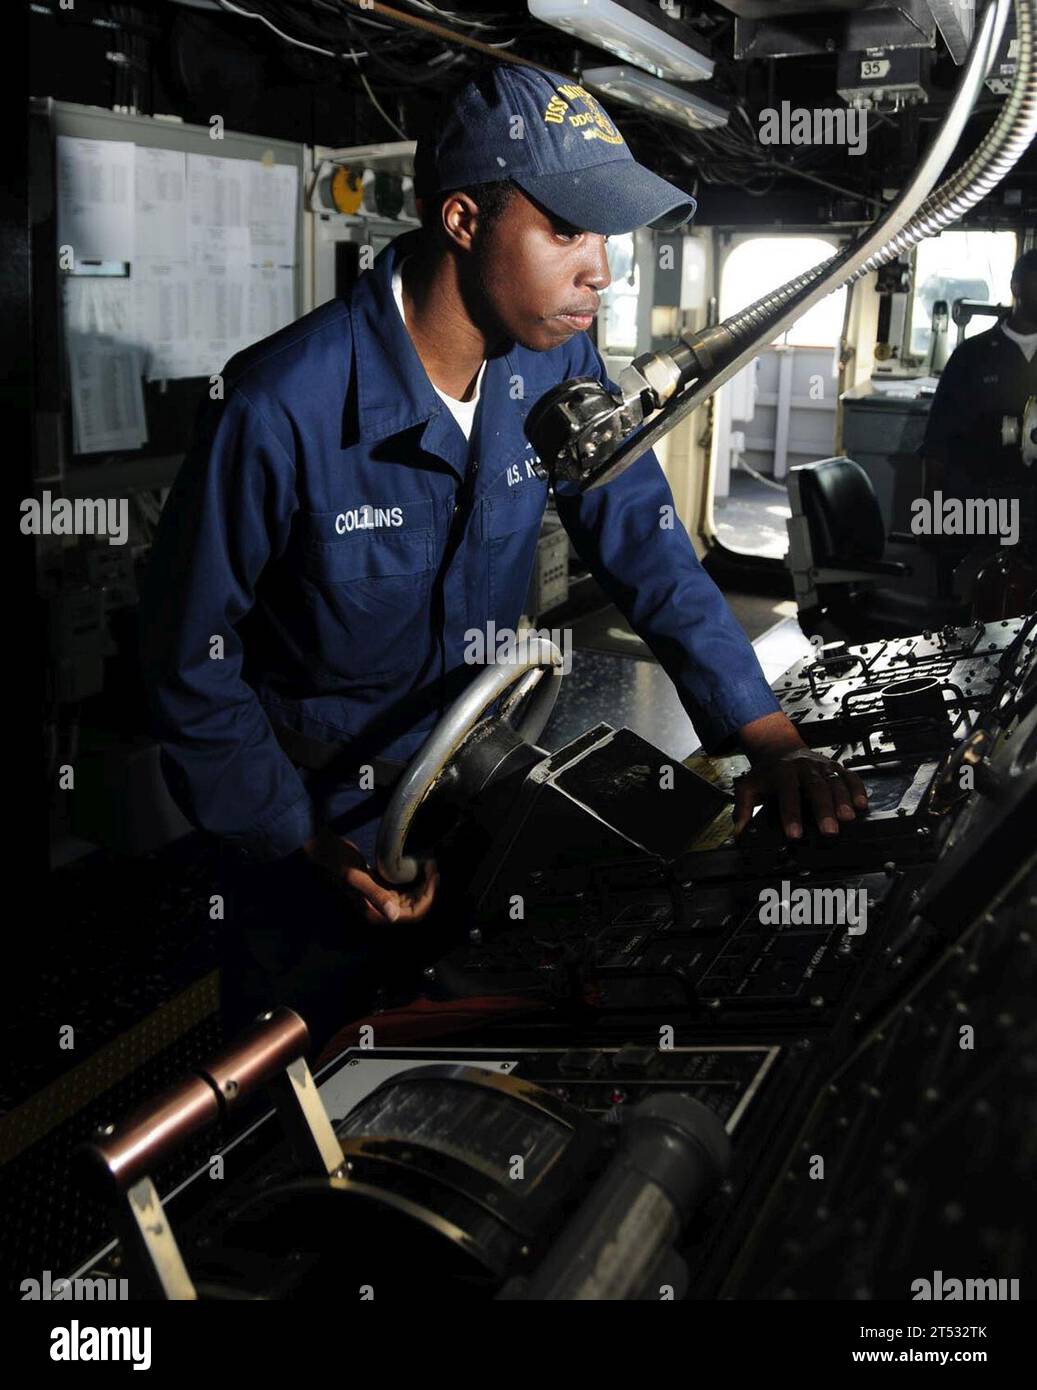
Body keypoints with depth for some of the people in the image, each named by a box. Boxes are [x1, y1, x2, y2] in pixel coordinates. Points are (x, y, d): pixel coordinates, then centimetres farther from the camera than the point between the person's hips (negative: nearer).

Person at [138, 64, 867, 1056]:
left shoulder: (559, 362, -11)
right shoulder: (281, 408, -28)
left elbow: (645, 549, -7)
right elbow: (191, 652, -18)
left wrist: (770, 742, -18)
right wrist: (311, 846, -17)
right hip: (318, 805, -4)